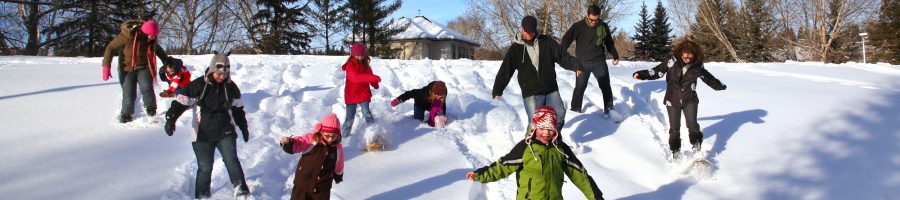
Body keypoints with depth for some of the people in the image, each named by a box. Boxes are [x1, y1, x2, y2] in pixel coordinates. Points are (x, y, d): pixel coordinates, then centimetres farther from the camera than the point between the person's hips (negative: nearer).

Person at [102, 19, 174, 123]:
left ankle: (152, 113, -15)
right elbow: (111, 48, -15)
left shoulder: (152, 40, -4)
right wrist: (106, 67, -19)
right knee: (129, 95, -4)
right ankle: (125, 117, 16)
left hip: (144, 68, 3)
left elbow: (157, 48, 19)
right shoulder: (127, 35, -21)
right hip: (127, 69, -3)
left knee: (147, 88, -21)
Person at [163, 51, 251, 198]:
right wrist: (171, 118, -22)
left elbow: (238, 108, 16)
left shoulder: (231, 87, 3)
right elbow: (181, 101, -9)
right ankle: (202, 195, 15)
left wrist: (243, 127, 21)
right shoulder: (198, 85, -10)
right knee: (205, 168, 1)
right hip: (203, 135, -2)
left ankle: (241, 189, -10)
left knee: (231, 160, -13)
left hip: (225, 132, 2)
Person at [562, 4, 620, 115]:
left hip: (599, 62, 3)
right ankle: (575, 110, 10)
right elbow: (566, 40, -8)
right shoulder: (578, 26, -8)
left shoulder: (603, 26, 2)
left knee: (606, 86, 5)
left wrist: (615, 55, 23)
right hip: (582, 62, -2)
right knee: (580, 87, 0)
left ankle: (609, 109, 16)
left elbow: (609, 43, 17)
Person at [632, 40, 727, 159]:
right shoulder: (672, 63, -13)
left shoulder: (697, 66, -5)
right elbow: (656, 71, -12)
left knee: (692, 124, -16)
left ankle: (697, 148, -8)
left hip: (690, 100, 1)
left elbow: (707, 77, 12)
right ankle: (675, 151, 21)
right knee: (674, 128, 5)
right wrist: (641, 75, -26)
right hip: (672, 100, 0)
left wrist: (719, 86, 23)